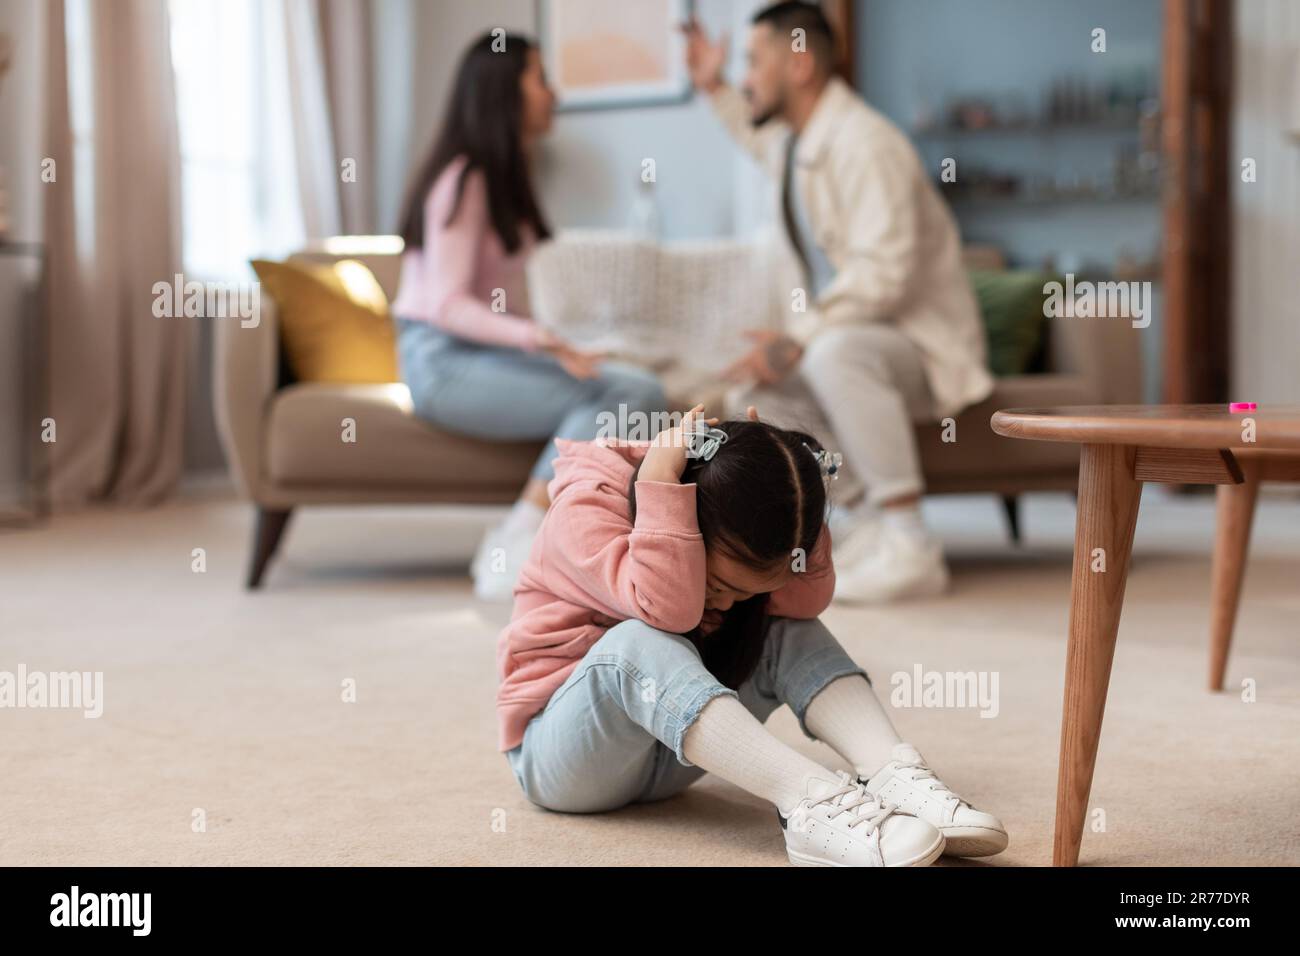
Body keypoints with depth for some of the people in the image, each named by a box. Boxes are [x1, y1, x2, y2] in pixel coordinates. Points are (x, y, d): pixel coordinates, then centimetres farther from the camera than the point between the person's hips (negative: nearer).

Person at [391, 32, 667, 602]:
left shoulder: (506, 176, 17)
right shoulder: (464, 179, -11)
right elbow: (447, 305, -19)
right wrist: (531, 337, -32)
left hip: (489, 353, 9)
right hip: (445, 361, -8)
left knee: (642, 392, -13)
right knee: (610, 397, -26)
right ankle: (516, 547, -21)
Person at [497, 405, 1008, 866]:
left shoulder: (733, 537, -2)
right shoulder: (583, 509, -22)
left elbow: (807, 599, -15)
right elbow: (666, 608, -38)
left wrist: (800, 502, -22)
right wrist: (662, 483, -38)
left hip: (664, 754, 6)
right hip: (554, 749, -6)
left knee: (786, 630, -12)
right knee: (639, 643, -37)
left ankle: (896, 775, -31)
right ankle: (809, 801, -50)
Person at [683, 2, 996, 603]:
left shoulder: (865, 144, -20)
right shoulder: (798, 141, 10)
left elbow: (880, 276, -29)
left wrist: (794, 341, -29)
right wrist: (714, 91, 31)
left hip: (925, 346, -10)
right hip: (851, 336, 10)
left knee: (835, 352, -38)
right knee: (754, 392, -5)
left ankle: (908, 547, -33)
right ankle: (862, 520, -5)